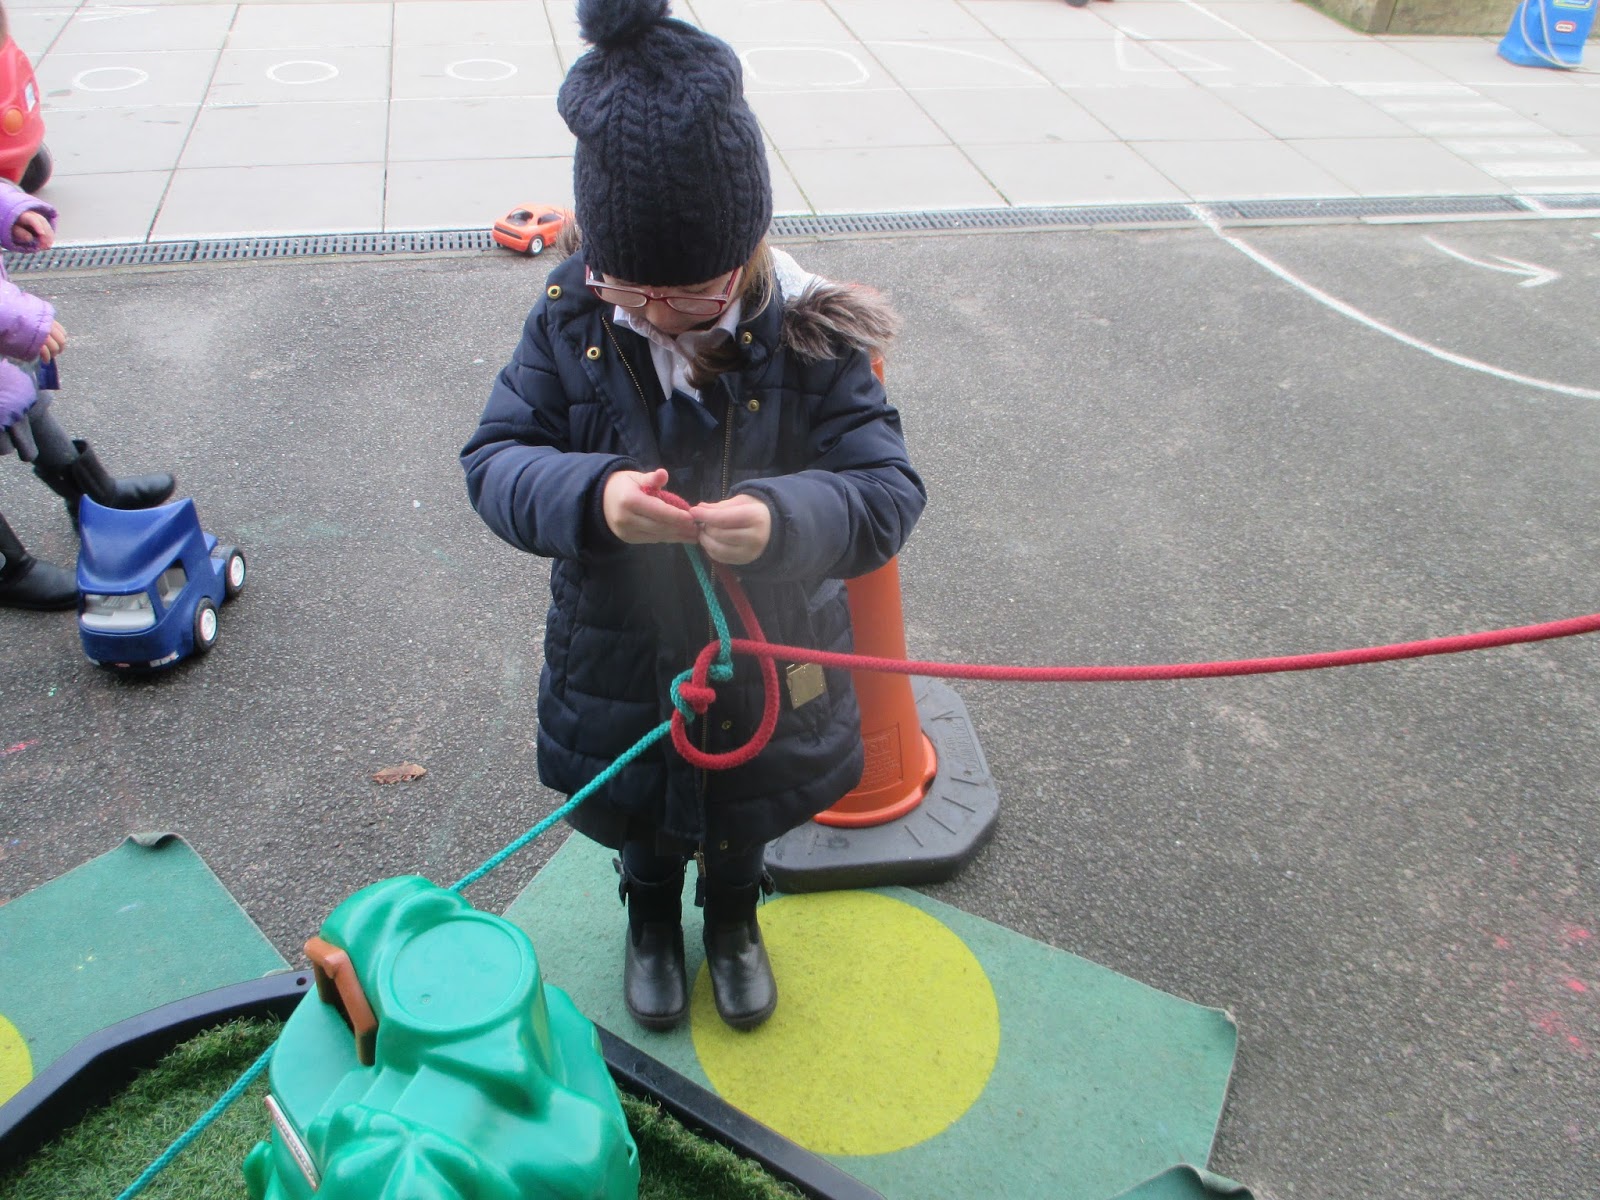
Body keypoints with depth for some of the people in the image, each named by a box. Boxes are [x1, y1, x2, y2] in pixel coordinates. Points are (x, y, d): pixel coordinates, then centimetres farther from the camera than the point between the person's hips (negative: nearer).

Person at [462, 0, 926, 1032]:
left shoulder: (809, 334, -23)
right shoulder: (573, 320, -18)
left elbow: (889, 490, -25)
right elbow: (495, 459, -16)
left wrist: (785, 520, -47)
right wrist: (589, 496, -39)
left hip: (766, 658, 0)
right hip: (622, 661, 1)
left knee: (746, 815, 28)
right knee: (641, 818, 27)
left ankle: (734, 919, 61)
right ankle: (651, 919, 61)